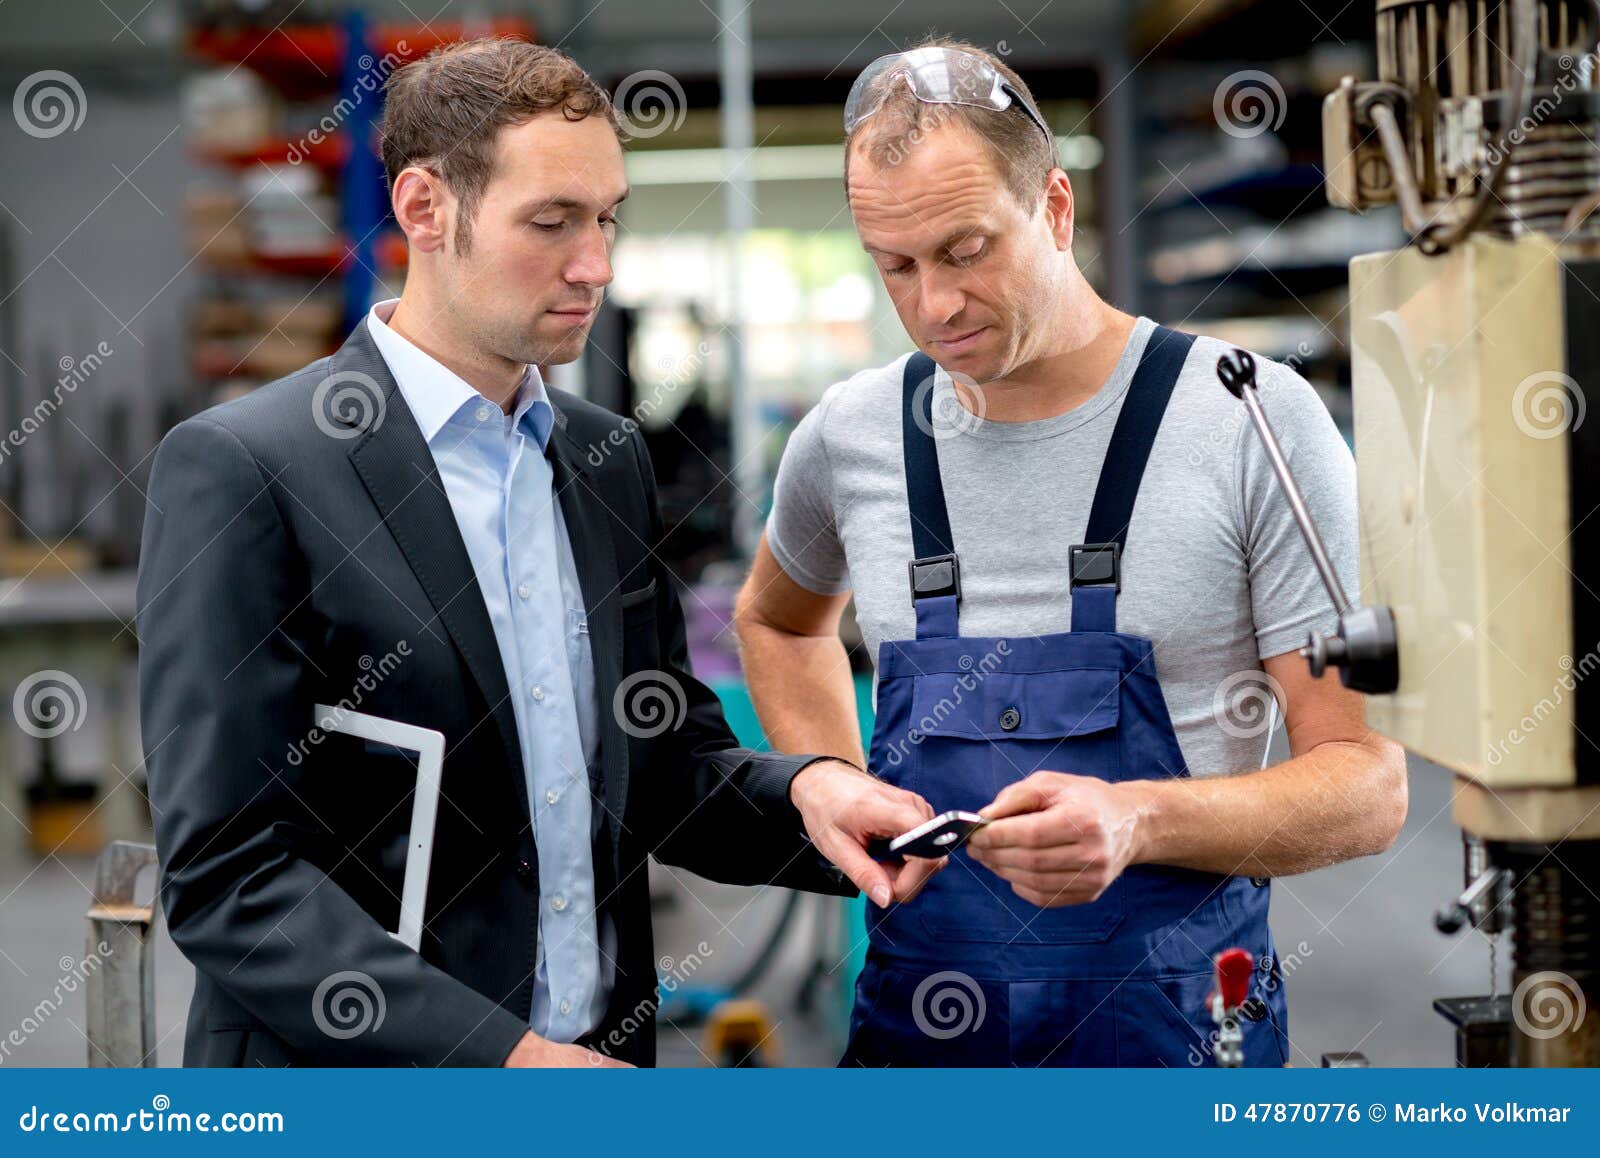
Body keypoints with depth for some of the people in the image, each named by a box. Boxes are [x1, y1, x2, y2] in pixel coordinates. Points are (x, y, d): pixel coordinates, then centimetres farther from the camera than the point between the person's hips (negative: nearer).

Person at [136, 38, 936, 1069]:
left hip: (600, 1048, 6)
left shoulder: (610, 460, 7)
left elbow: (666, 769, 12)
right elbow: (225, 873, -17)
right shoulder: (239, 470, -13)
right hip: (357, 1072, -6)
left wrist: (805, 789, -10)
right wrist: (515, 1057, -23)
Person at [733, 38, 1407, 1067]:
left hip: (1172, 1030, -3)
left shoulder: (1255, 422, -10)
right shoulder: (851, 435, 1)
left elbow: (1368, 788, -10)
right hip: (916, 1018, 3)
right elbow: (777, 617, 24)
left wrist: (1139, 822, -27)